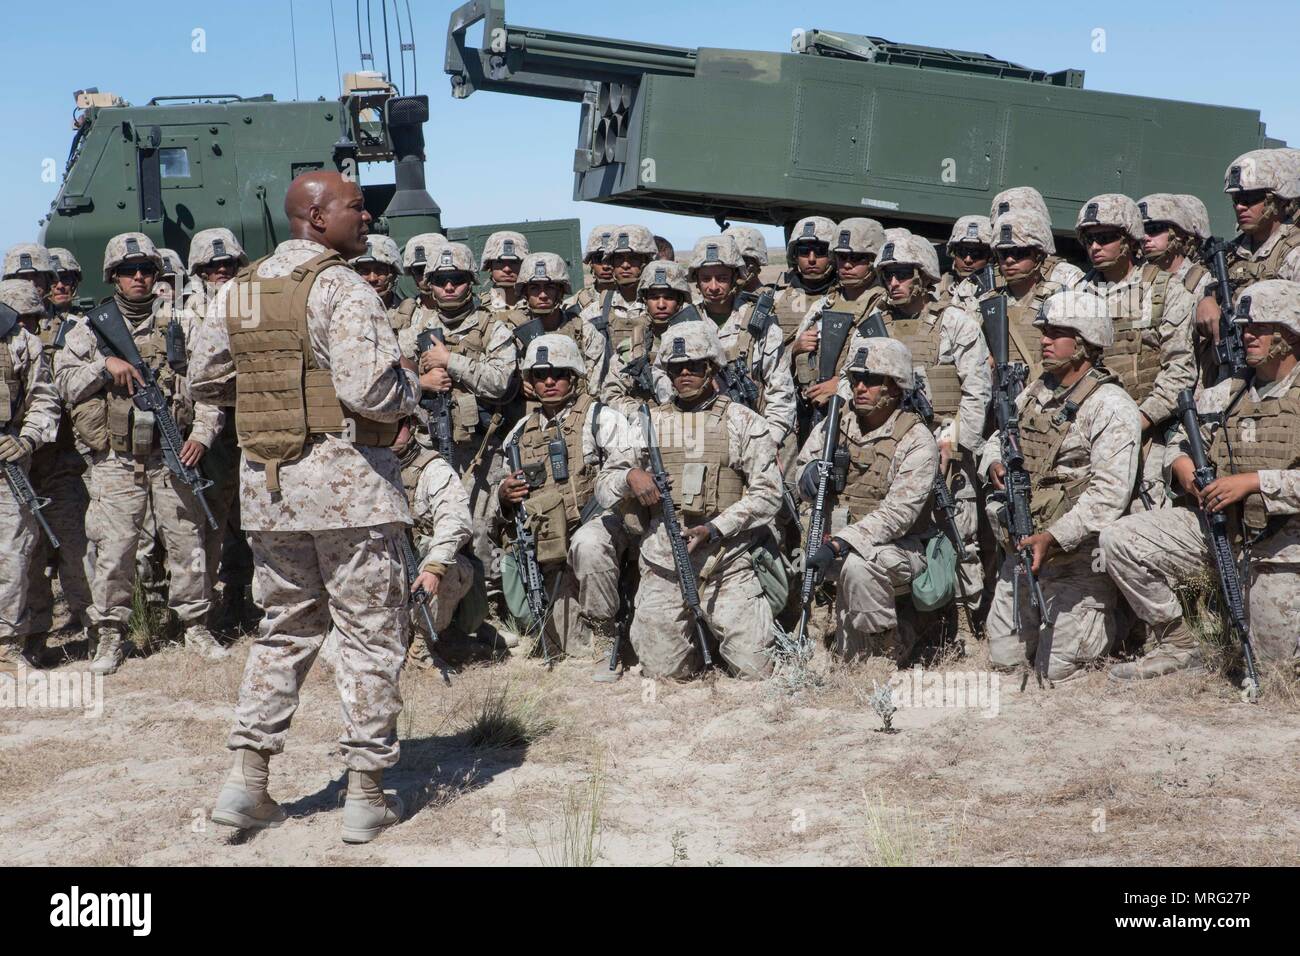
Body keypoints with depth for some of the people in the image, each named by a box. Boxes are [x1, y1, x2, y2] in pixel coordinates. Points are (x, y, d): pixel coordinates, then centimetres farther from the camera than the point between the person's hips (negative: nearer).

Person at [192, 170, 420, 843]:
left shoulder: (239, 288, 9)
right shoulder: (341, 288, -13)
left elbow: (205, 380, 14)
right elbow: (369, 389, -23)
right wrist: (411, 389, -3)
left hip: (265, 481, 7)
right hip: (346, 480, -6)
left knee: (286, 625, 19)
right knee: (370, 634, 4)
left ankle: (247, 778, 15)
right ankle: (366, 794, 9)